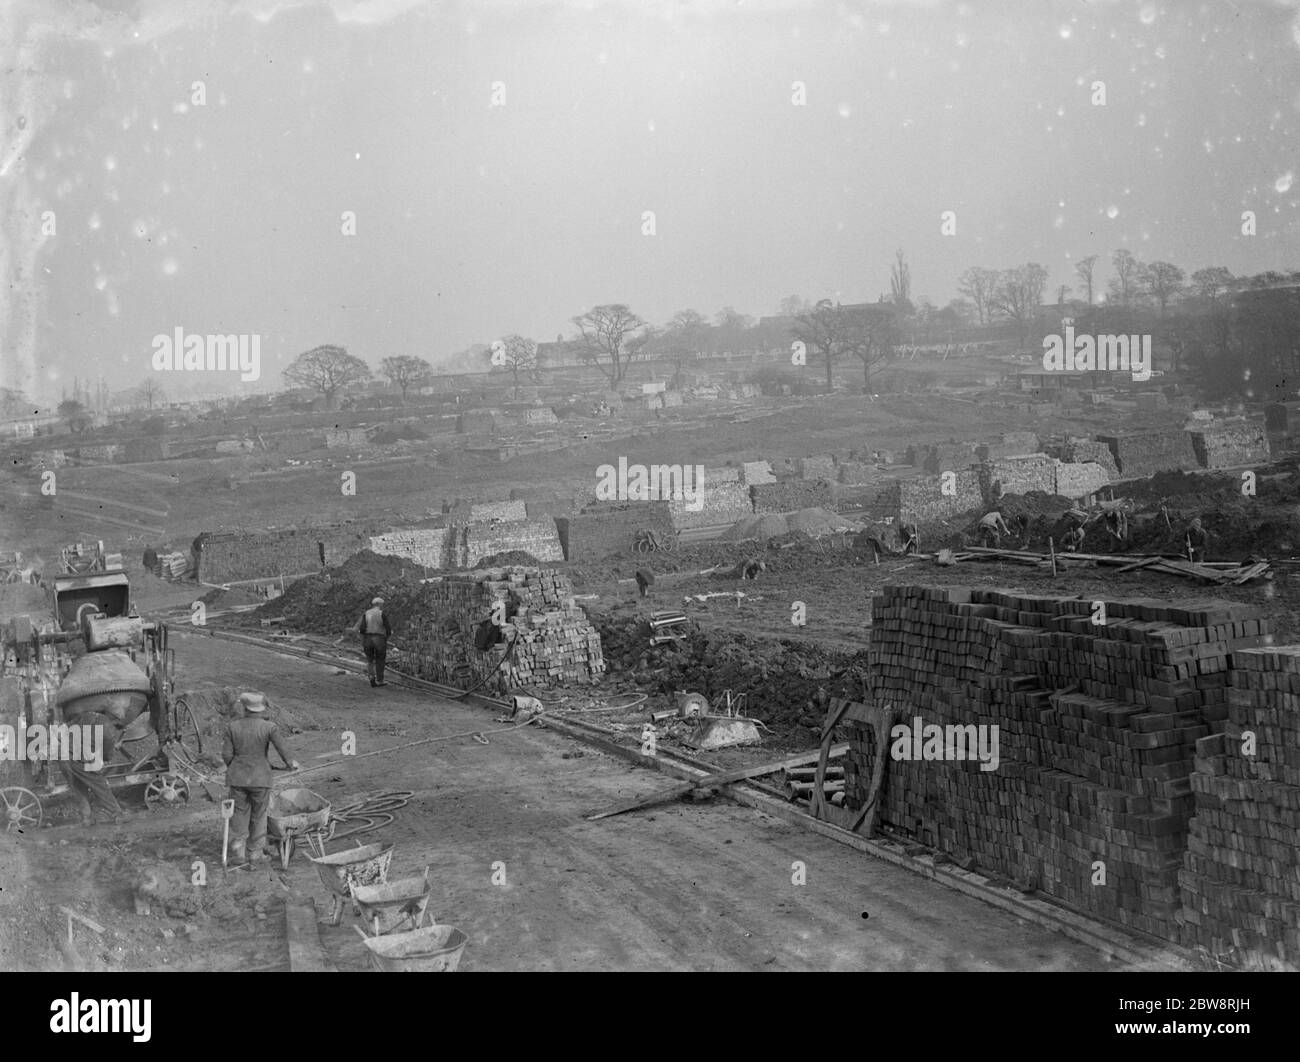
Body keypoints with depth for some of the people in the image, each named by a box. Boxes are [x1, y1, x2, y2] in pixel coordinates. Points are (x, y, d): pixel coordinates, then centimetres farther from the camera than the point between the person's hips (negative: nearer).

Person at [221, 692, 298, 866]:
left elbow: (226, 754, -3)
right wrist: (291, 763, 7)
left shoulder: (233, 726, -6)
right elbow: (283, 751, -13)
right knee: (258, 816, 14)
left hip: (237, 778, 1)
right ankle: (255, 853, 19)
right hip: (260, 779, -1)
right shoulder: (269, 727, -12)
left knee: (239, 814, 16)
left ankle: (238, 851, 13)